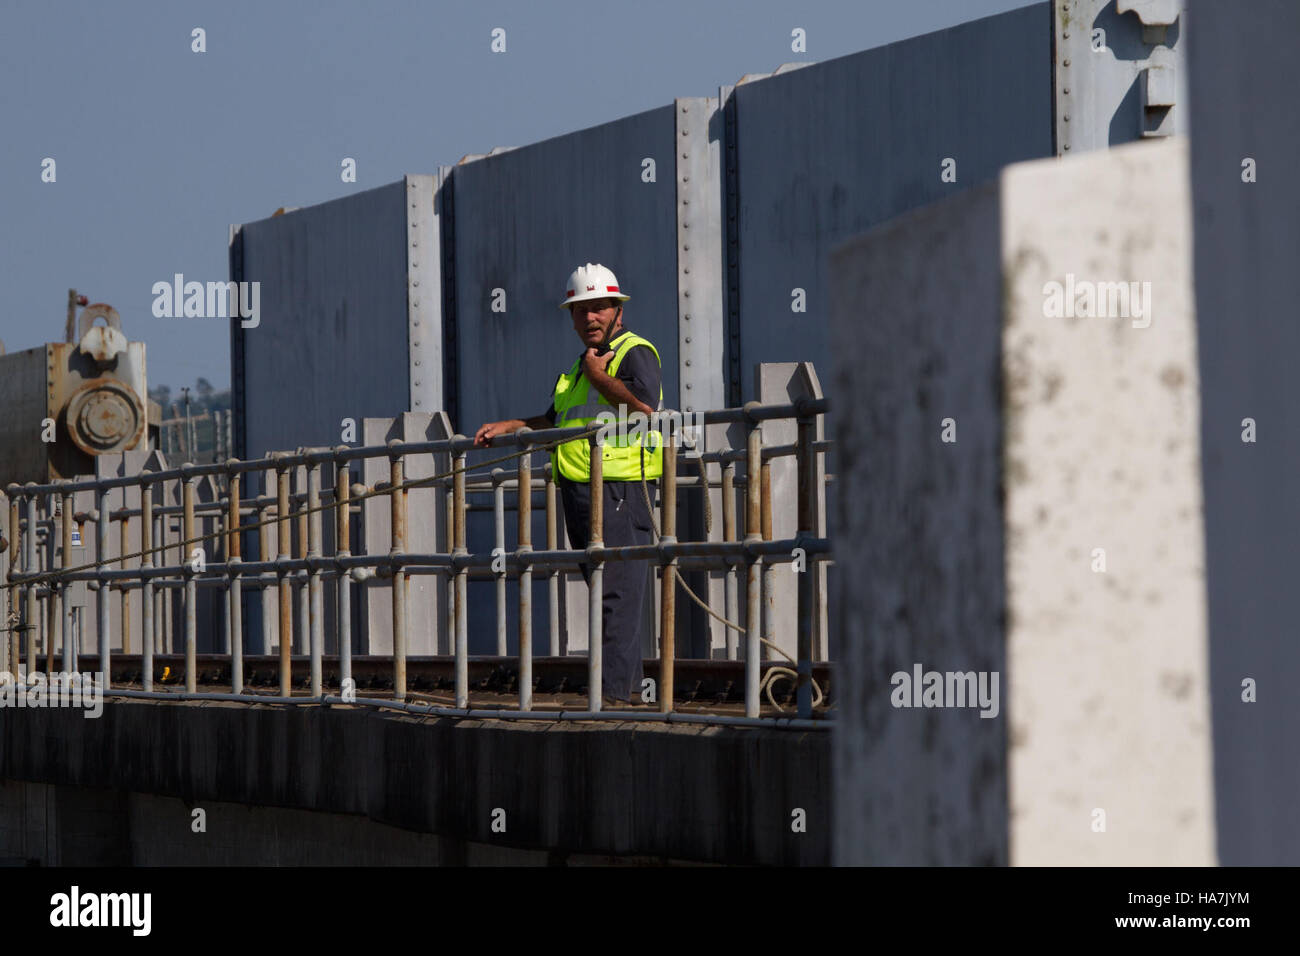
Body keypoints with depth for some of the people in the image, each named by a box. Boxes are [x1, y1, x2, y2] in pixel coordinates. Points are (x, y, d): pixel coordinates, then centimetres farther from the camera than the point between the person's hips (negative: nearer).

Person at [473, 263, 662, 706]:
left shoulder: (635, 353, -4)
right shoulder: (581, 365, 24)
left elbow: (646, 406, -23)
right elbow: (555, 421, 37)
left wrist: (598, 376, -14)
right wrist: (507, 427, 26)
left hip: (617, 490, -9)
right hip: (578, 493, 9)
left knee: (618, 592, -12)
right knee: (605, 592, 11)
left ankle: (612, 691, -16)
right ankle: (628, 684, 16)